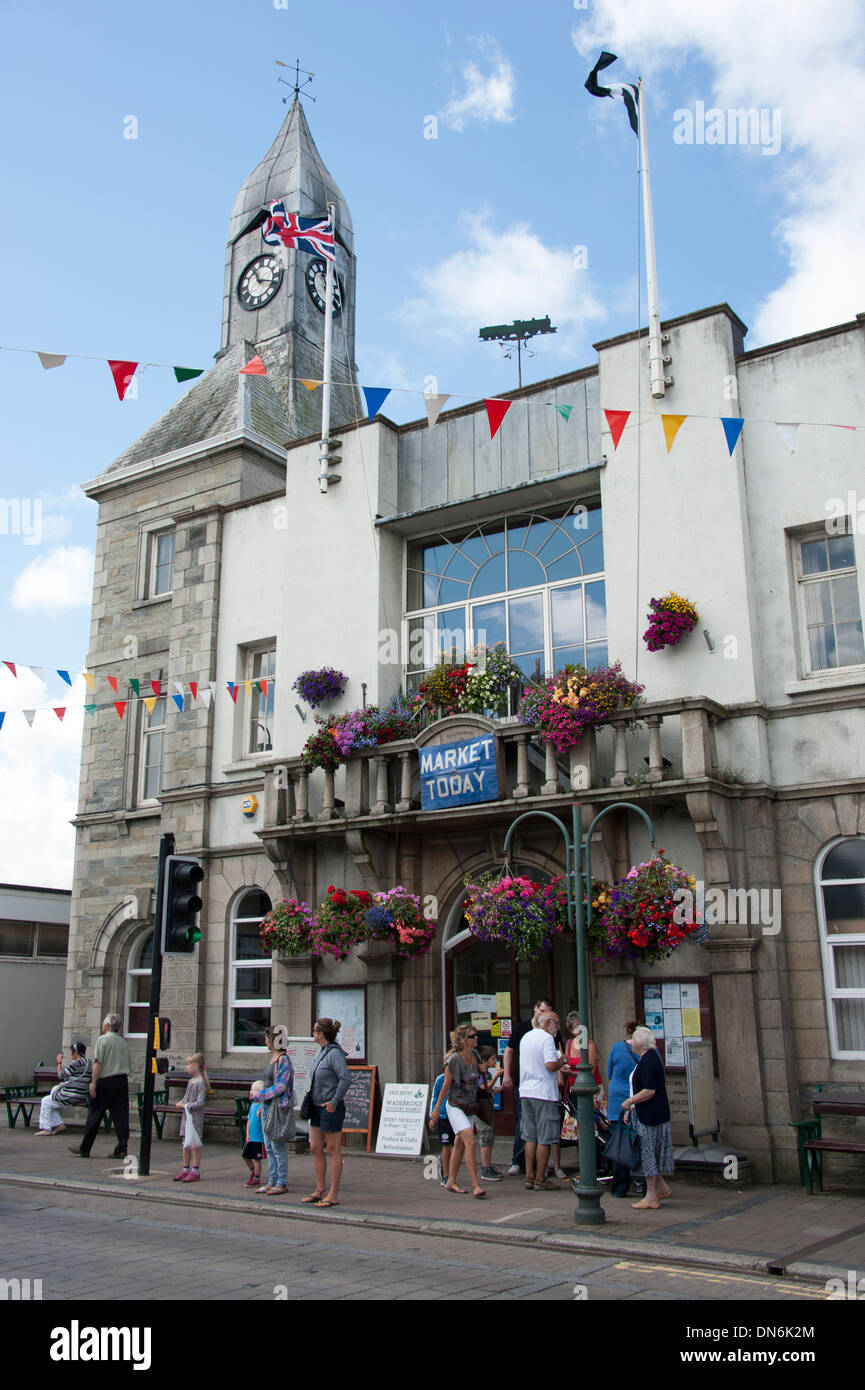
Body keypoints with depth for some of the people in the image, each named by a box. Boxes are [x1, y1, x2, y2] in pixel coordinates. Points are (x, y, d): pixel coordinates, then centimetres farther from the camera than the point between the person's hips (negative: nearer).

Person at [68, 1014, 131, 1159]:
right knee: (121, 1116, 2)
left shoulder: (102, 1039, -3)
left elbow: (98, 1062, -12)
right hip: (123, 1081, 5)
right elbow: (129, 1065, 16)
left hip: (106, 1081, -5)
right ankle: (121, 1149, -4)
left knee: (94, 1116, 4)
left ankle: (84, 1148, 13)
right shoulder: (124, 1042, 15)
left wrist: (93, 1082, -13)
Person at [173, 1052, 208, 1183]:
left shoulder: (200, 1082, -15)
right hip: (186, 1116, 9)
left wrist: (186, 1106, -18)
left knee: (195, 1143, -3)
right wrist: (181, 1103, 2)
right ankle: (185, 1170, 23)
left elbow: (200, 1103, -20)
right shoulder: (190, 1081, 12)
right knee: (186, 1143, 13)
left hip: (195, 1117, -9)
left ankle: (195, 1172, 3)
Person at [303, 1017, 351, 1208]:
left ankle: (333, 1195, 6)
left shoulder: (335, 1054, -18)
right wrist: (312, 1095, 15)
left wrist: (334, 1102, -23)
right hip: (317, 1107, 9)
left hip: (331, 1108, -9)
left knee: (333, 1150, -1)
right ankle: (320, 1190, 21)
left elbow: (346, 1078, -28)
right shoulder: (323, 1052, 11)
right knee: (315, 1148, 12)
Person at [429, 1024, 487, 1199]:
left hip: (470, 1108, 7)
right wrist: (437, 1108, -8)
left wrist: (481, 1071, 5)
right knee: (470, 1141, -18)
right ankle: (475, 1185, -17)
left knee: (460, 1144, 13)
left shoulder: (475, 1056, 3)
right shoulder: (454, 1059, -17)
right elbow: (446, 1085, -11)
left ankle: (451, 1182, 24)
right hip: (456, 1106, -7)